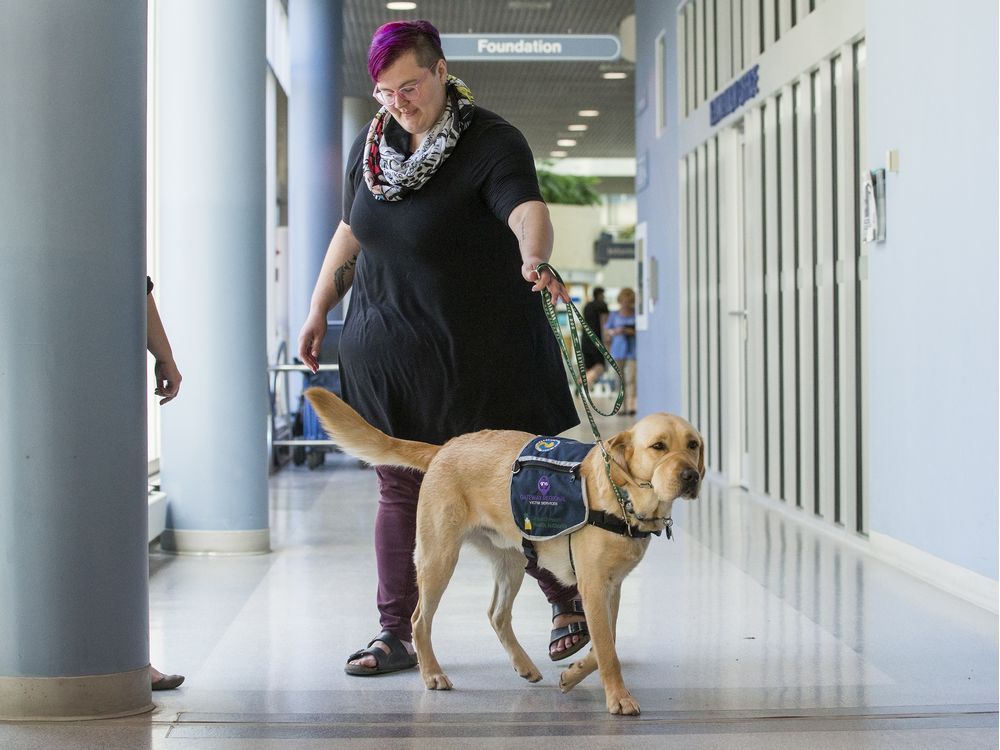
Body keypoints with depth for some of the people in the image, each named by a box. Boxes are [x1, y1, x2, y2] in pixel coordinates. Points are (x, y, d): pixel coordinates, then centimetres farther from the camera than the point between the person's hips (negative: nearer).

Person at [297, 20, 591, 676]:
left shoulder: (492, 142, -13)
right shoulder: (372, 144, 7)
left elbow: (526, 208, -32)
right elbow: (351, 233, 18)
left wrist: (533, 256, -53)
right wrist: (318, 312, 21)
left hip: (478, 350, -5)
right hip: (385, 347, 5)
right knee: (400, 488, 6)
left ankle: (568, 599, 24)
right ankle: (396, 635, 13)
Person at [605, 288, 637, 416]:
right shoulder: (614, 315, 8)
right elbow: (607, 330, 12)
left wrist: (632, 332, -15)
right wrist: (616, 331, -8)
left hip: (632, 349, -3)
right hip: (618, 348, 3)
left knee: (631, 378, -13)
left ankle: (631, 406, -18)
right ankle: (623, 406, 11)